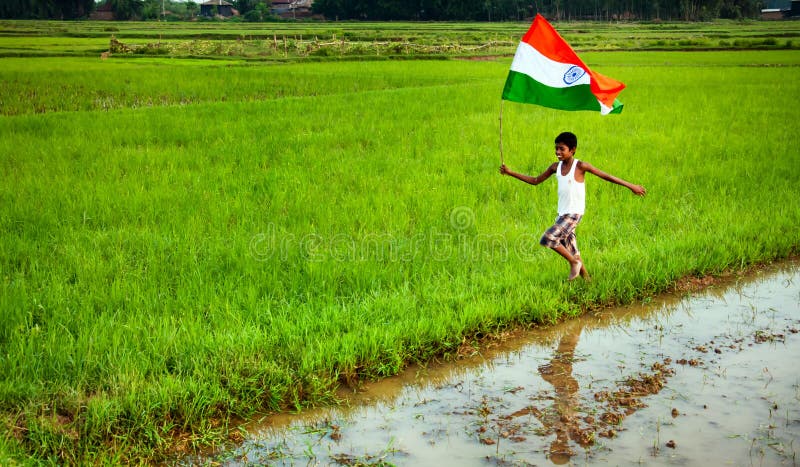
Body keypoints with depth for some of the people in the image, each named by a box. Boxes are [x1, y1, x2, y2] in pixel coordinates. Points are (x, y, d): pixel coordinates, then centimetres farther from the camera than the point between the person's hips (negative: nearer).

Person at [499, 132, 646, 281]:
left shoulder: (580, 166, -11)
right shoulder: (556, 167, 6)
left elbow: (606, 176, -8)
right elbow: (535, 181, 16)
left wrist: (631, 186, -9)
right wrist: (510, 173, 10)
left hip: (574, 213, -7)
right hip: (562, 214, 7)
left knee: (548, 238, -21)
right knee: (571, 251, 9)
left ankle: (574, 262, -3)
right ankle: (586, 279, 21)